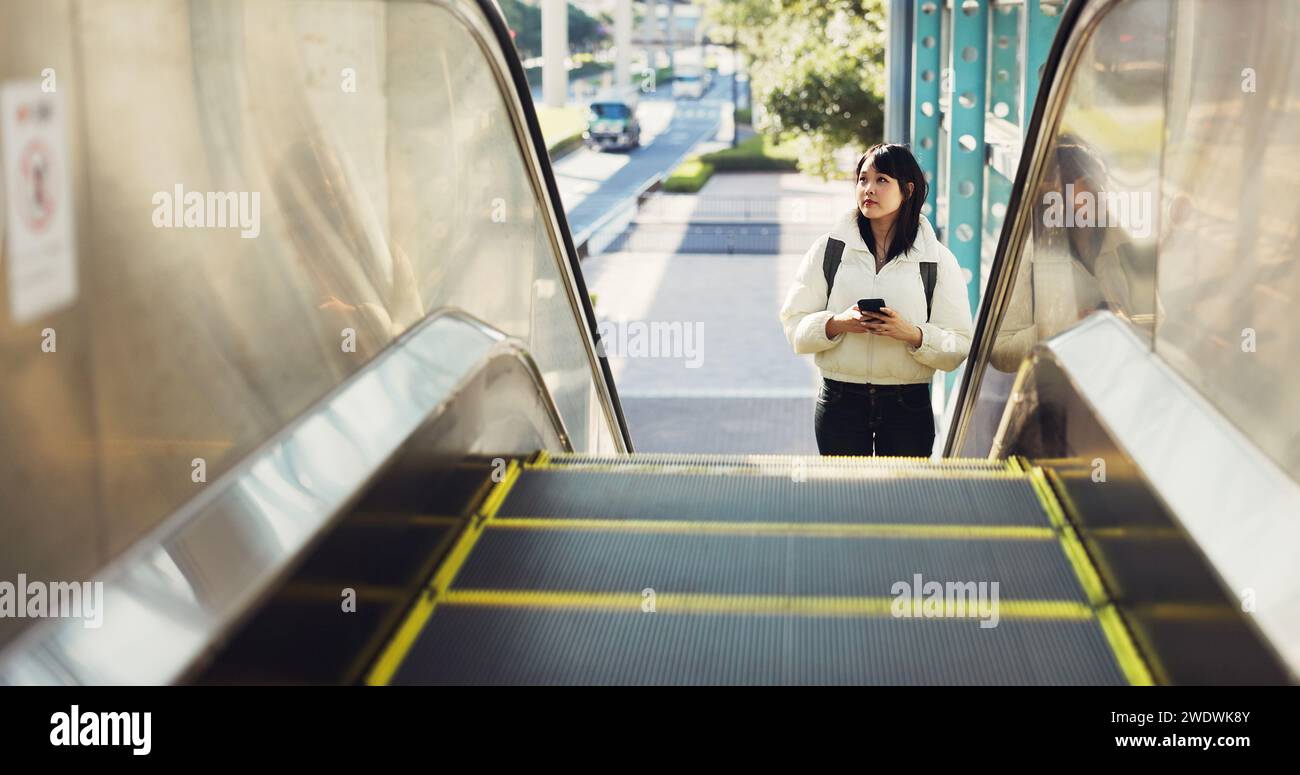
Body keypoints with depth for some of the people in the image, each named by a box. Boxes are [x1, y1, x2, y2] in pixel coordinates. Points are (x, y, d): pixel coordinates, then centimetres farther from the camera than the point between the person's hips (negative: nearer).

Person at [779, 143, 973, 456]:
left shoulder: (938, 260, 3)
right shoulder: (828, 248, 5)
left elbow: (959, 347, -1)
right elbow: (795, 325, 2)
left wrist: (912, 334, -18)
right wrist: (837, 324, -16)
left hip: (908, 404, 0)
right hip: (840, 403, 1)